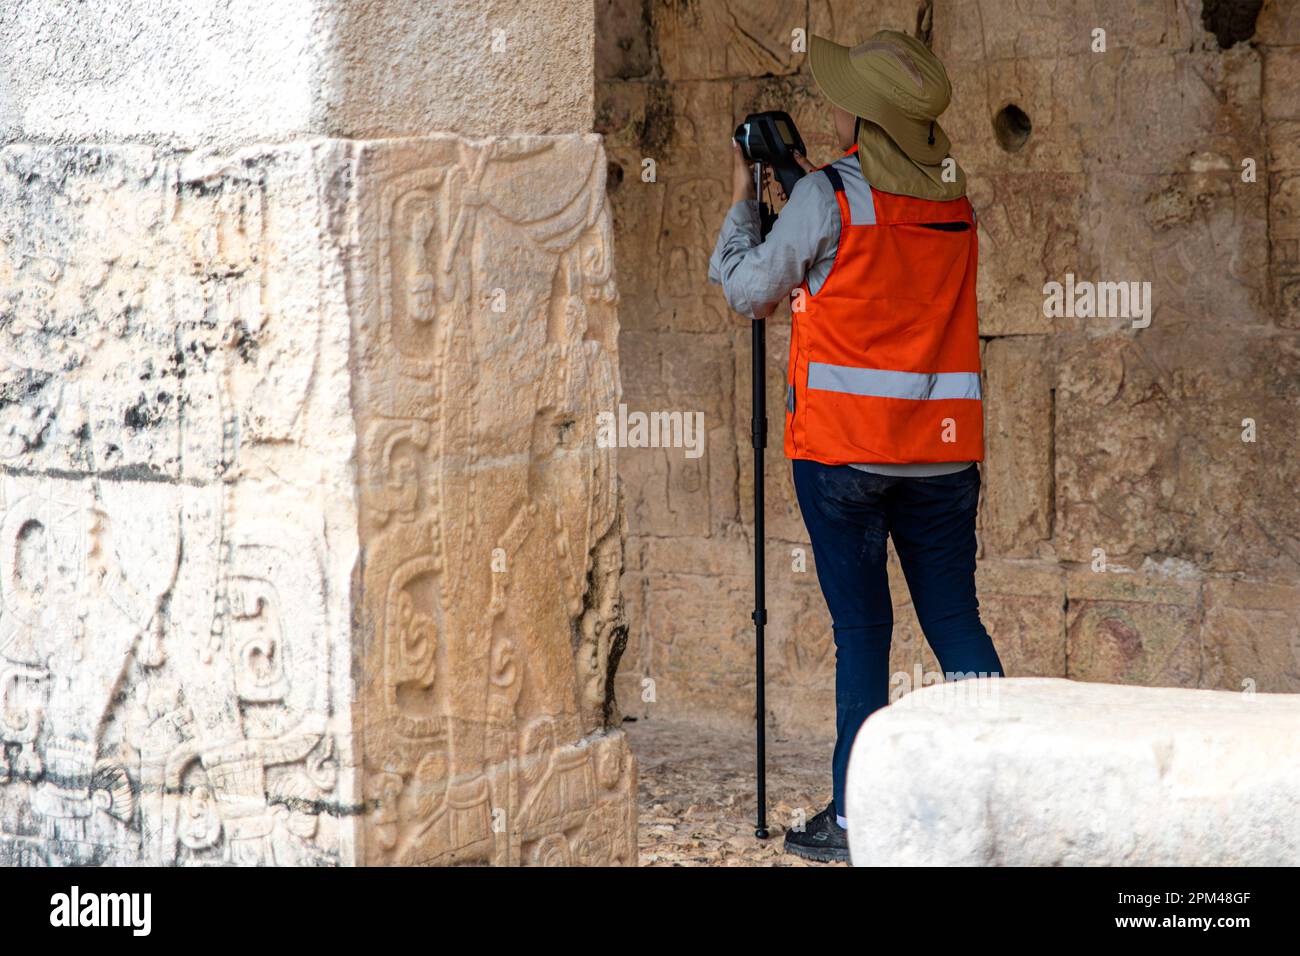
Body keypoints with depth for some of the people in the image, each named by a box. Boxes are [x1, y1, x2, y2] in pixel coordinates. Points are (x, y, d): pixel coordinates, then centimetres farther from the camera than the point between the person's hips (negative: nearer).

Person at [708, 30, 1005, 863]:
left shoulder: (828, 195, -9)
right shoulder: (956, 198, 8)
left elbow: (750, 292, 2)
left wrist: (743, 199, 17)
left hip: (845, 444, -4)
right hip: (944, 445, 4)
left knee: (861, 627, 0)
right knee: (956, 621, 9)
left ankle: (854, 819, 3)